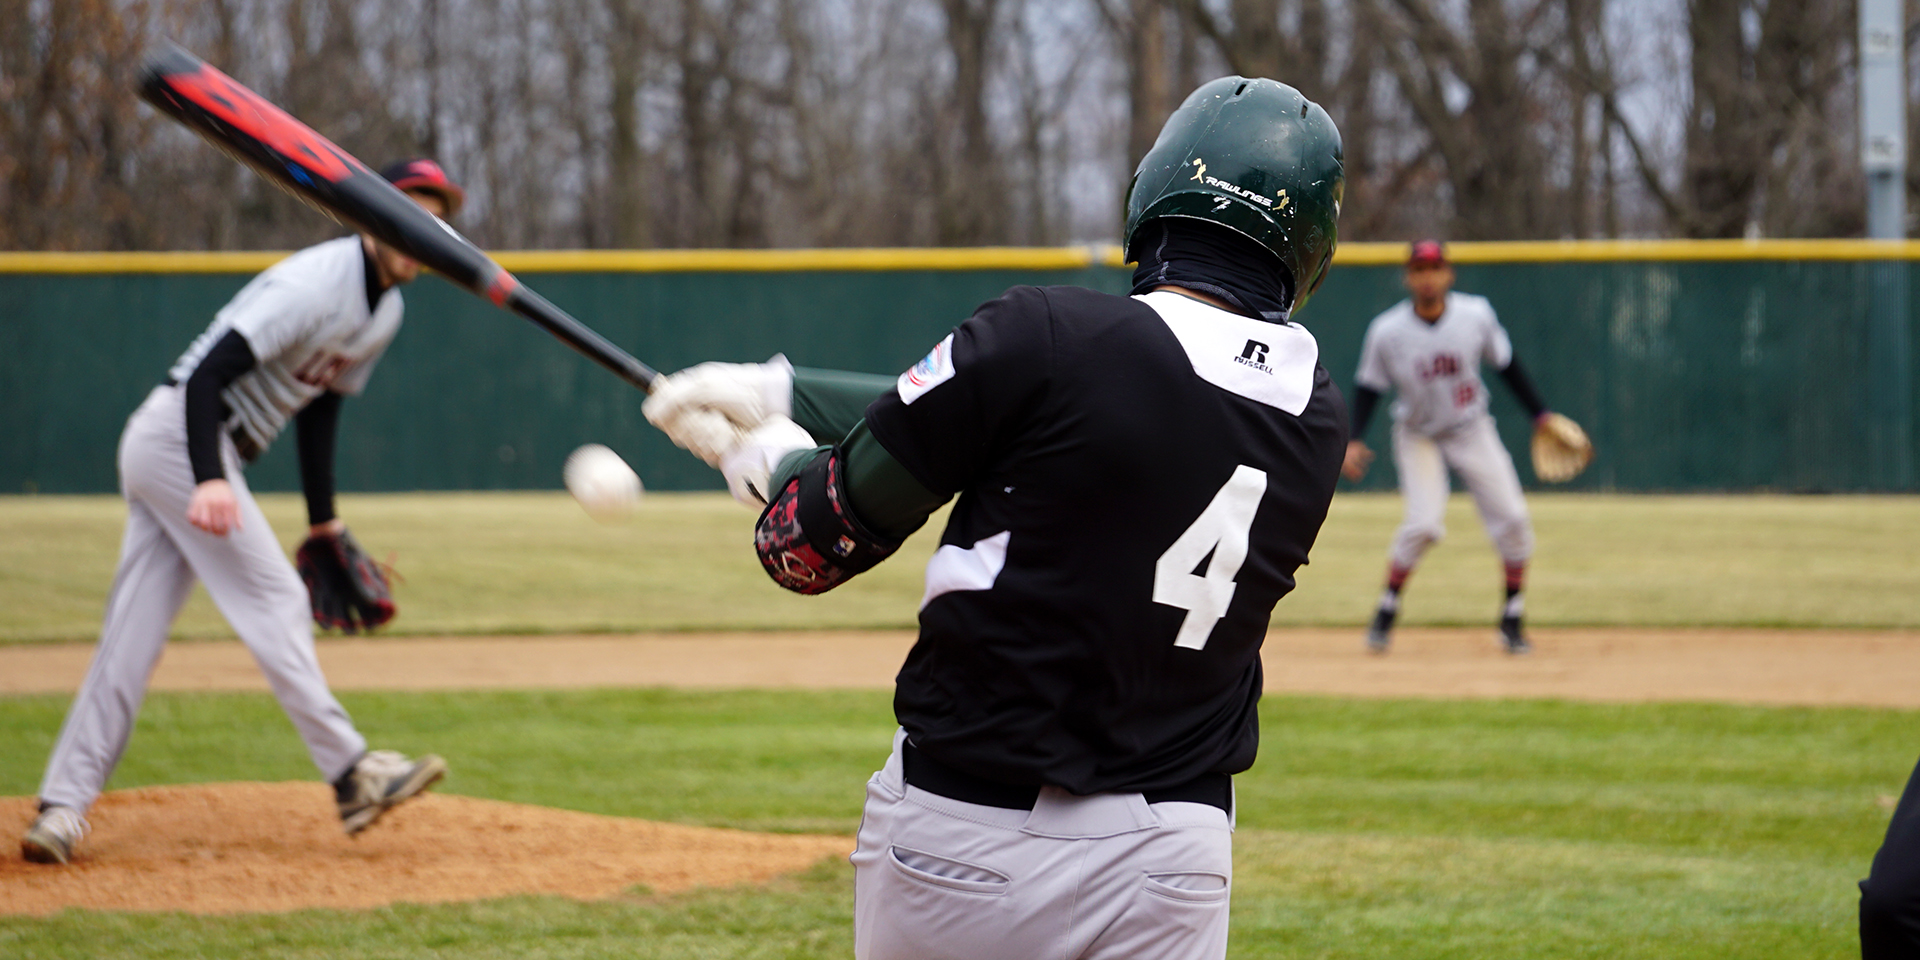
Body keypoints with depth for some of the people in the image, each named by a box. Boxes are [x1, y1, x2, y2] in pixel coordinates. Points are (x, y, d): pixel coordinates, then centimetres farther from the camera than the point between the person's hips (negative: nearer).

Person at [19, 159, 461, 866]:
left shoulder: (385, 310, 10)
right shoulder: (315, 284, -20)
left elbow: (319, 404, 20)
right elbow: (207, 374, -27)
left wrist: (324, 521, 18)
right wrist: (210, 481, -39)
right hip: (179, 436, -9)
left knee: (131, 638, 4)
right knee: (272, 601, -9)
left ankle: (62, 808, 1)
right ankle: (351, 775, -8)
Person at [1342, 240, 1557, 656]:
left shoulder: (1476, 315, -14)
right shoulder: (1387, 332, -18)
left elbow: (1506, 365, 0)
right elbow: (1368, 387, -7)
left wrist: (1540, 414, 3)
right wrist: (1354, 441, -19)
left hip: (1471, 430, 2)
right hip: (1418, 436, -2)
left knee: (1512, 518, -5)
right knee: (1425, 522, -20)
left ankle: (1512, 620, 10)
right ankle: (1387, 609, 2)